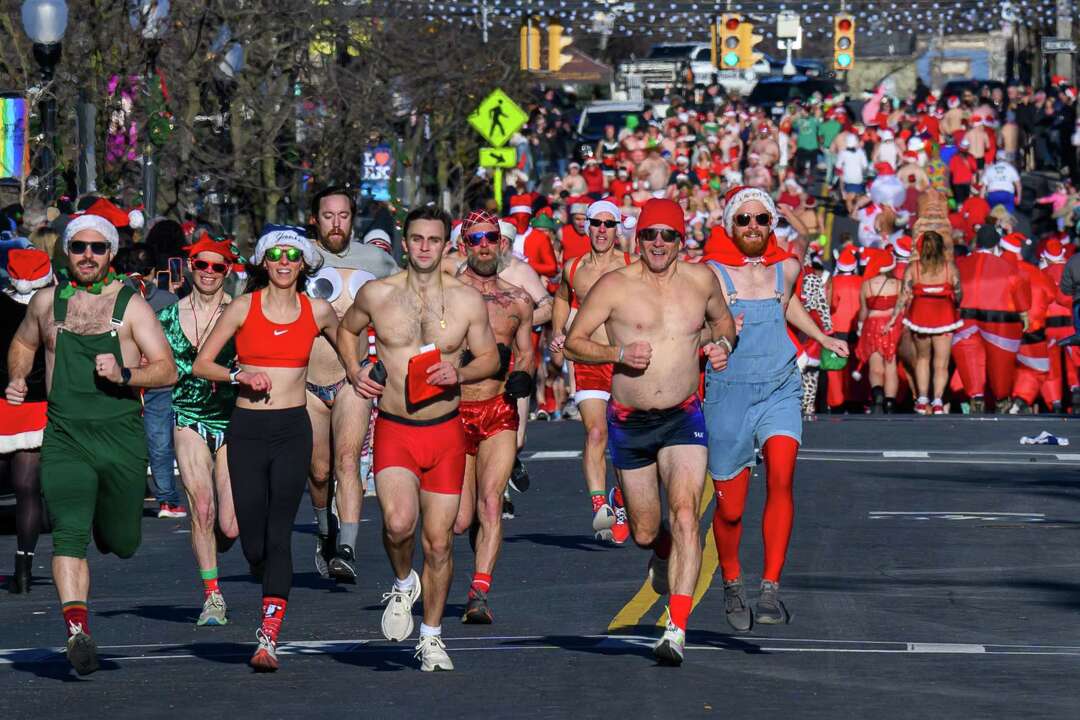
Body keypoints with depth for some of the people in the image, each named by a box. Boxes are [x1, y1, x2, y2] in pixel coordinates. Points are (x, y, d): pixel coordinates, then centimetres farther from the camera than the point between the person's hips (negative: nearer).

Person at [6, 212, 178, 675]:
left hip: (121, 434, 0)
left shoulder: (130, 305, 1)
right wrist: (17, 378, 9)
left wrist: (124, 374, -22)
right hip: (64, 436, 0)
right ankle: (77, 631, -27)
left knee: (122, 543, 11)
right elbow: (23, 344, 30)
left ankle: (109, 525, 48)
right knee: (69, 532, -19)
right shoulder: (46, 302, 10)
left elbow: (168, 371, -4)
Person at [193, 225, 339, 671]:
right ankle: (272, 598, 31)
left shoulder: (317, 312, 6)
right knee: (252, 541, -1)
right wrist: (239, 376, -11)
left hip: (293, 430, 0)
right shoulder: (243, 308, 2)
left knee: (278, 534, -11)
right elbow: (201, 365, 5)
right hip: (247, 429, 0)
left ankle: (268, 639, -15)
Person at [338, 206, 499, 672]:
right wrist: (353, 371, 3)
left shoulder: (467, 301, 1)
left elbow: (490, 357, 10)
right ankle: (403, 583, 9)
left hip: (446, 430, 1)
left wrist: (458, 374, -10)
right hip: (394, 429, -1)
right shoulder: (376, 294, 1)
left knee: (439, 541, 4)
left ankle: (432, 635, 21)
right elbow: (347, 329, 20)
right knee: (399, 522, -24)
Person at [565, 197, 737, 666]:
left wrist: (721, 343, 0)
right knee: (644, 532, 9)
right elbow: (573, 343, -4)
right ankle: (663, 554, 49)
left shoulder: (701, 280, 2)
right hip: (629, 422, 0)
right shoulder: (614, 286, -7)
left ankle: (676, 628, -23)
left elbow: (722, 319, 22)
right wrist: (619, 354, -20)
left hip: (683, 418, 0)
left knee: (685, 513, -20)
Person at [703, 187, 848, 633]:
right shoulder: (711, 274, -5)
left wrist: (822, 338, 37)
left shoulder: (786, 268, 7)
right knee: (729, 509, 3)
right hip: (728, 394, -2)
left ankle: (771, 588, -23)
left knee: (781, 477, -23)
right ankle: (732, 585, 31)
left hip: (780, 390, 2)